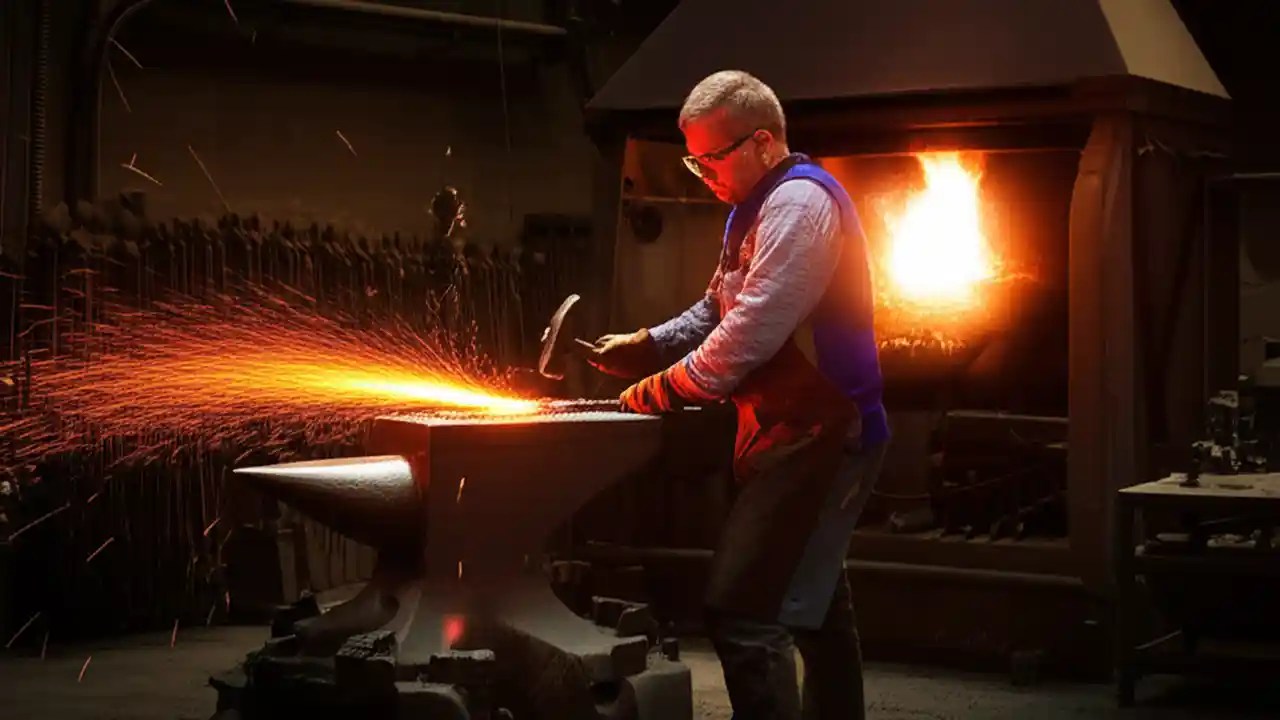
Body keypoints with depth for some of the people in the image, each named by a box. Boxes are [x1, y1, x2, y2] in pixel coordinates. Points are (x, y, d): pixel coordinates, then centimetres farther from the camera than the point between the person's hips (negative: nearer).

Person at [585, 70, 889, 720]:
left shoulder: (800, 201, -16)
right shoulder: (752, 211, 17)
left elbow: (752, 333, -23)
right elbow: (714, 314, 22)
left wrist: (658, 393, -14)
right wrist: (642, 347, 6)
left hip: (818, 437, -11)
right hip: (798, 436, 11)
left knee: (742, 611, -16)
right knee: (814, 609, 18)